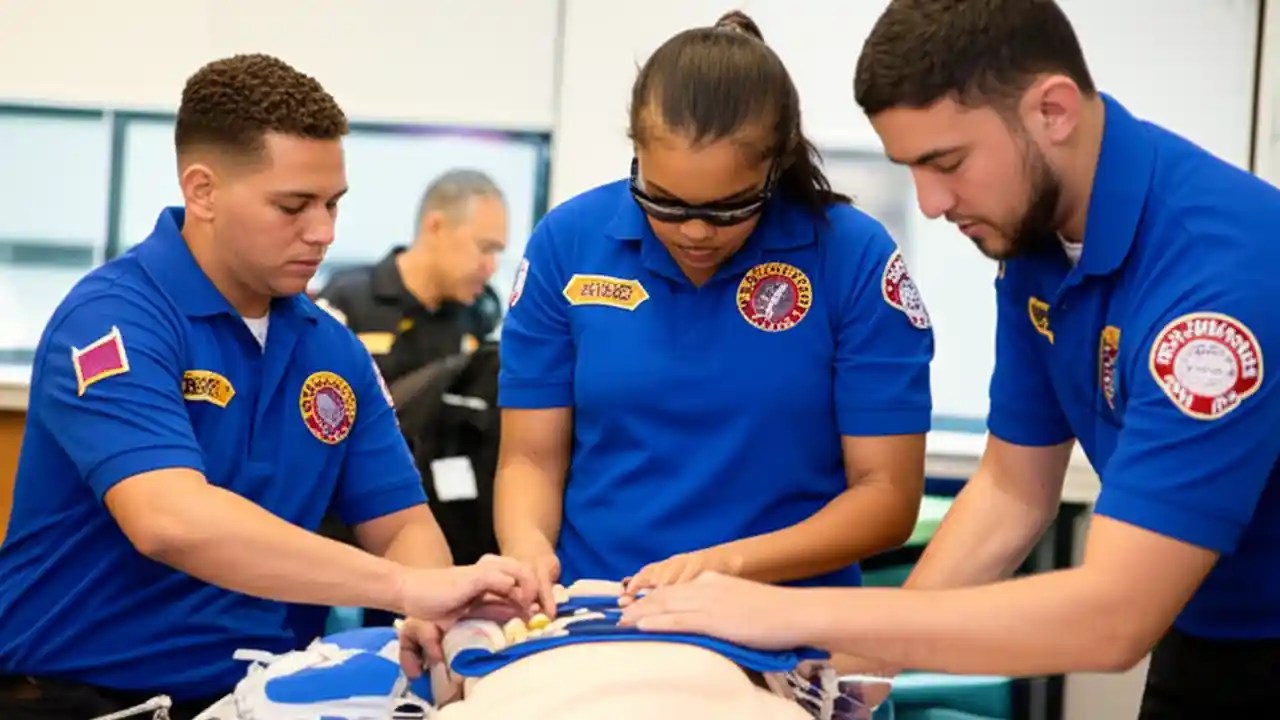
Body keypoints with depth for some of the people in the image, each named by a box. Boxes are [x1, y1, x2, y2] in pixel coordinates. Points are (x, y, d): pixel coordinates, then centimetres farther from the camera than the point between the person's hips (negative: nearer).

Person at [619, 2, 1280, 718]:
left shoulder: (1220, 262, -31)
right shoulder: (1036, 230, -5)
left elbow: (1114, 616, -34)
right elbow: (1012, 492, 2)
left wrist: (800, 615, -32)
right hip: (1202, 643, 7)